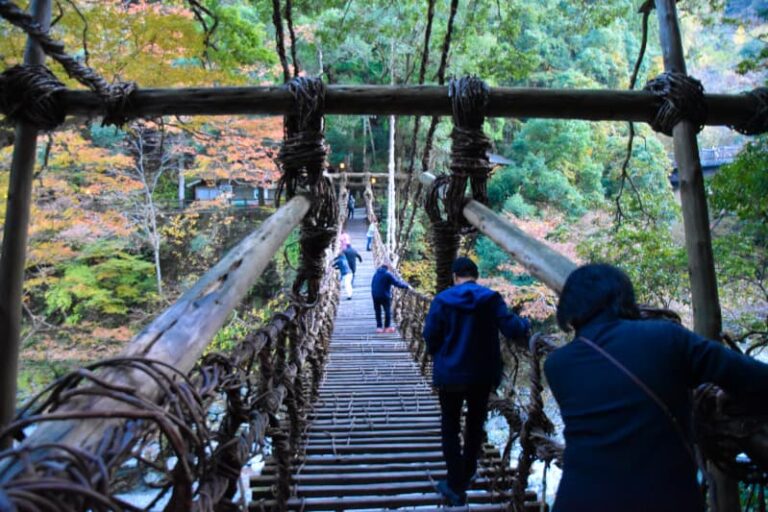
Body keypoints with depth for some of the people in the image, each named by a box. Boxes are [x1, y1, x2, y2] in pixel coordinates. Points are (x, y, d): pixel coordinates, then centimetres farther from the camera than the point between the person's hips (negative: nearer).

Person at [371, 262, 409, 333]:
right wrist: (407, 285, -3)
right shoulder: (388, 274, -10)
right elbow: (397, 283, -13)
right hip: (385, 296, -6)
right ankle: (387, 327, 13)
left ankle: (379, 327, 11)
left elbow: (372, 284, 17)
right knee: (388, 311, 8)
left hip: (375, 295, 6)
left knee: (378, 311, 12)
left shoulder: (376, 273, 12)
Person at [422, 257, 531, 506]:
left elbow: (430, 336, -9)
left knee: (450, 428, 12)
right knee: (475, 423, 23)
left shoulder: (442, 300, -10)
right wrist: (525, 324, 8)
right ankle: (467, 472, 41)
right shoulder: (491, 299, -9)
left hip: (450, 374, -2)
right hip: (483, 374, 3)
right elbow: (512, 330, -14)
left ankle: (456, 487, 12)